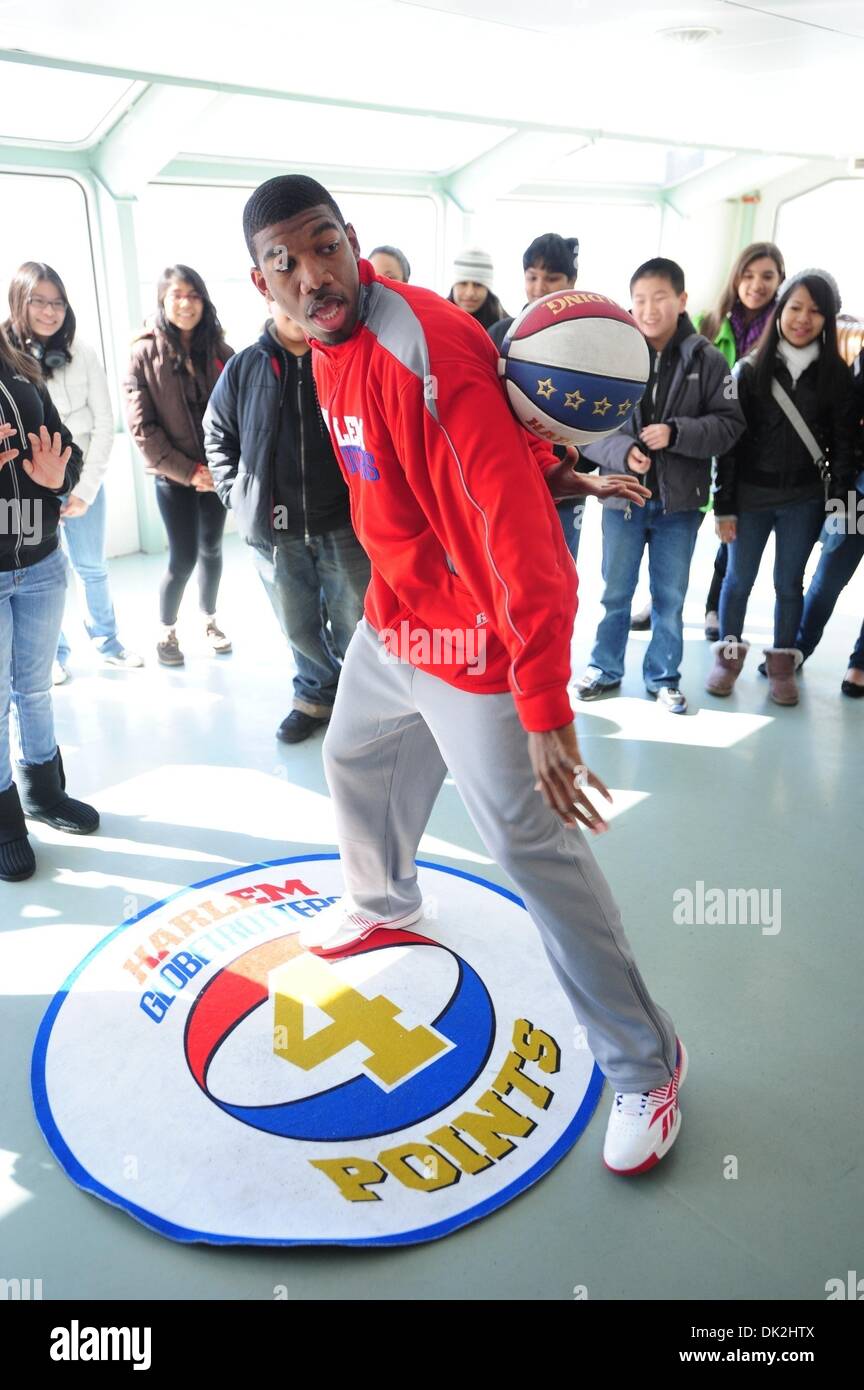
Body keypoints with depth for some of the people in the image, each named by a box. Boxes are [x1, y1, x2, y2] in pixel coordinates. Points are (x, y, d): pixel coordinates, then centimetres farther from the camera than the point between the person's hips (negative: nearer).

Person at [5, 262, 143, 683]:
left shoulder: (81, 352, -4)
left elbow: (104, 424, -2)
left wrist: (86, 489, -6)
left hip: (83, 480, 1)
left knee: (92, 568, 14)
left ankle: (107, 641, 32)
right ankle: (54, 654, 27)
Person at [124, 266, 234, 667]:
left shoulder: (219, 350, 2)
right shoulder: (145, 353, -6)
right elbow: (142, 427, -10)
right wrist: (187, 471, -14)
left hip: (216, 472, 3)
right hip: (173, 475, -3)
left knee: (212, 548, 13)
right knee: (183, 557, -2)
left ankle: (209, 621, 33)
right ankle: (167, 632, 20)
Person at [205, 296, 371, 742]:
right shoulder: (244, 366, 3)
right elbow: (217, 435, 13)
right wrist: (237, 496, 5)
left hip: (344, 524, -2)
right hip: (274, 530, 3)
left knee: (354, 623, 7)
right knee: (298, 626, 16)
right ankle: (316, 696, 38)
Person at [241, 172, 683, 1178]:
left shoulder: (424, 354, -27)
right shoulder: (330, 345, 3)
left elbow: (518, 535, -31)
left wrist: (544, 710, -31)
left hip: (468, 645, -9)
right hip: (390, 624, 9)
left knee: (533, 847, -4)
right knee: (355, 762, 27)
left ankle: (644, 1064, 14)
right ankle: (382, 898, 58)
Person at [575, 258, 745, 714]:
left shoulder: (707, 359, -5)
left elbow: (730, 424, -6)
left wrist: (676, 433, -19)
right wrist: (621, 450, -22)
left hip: (679, 500, 0)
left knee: (670, 597, 12)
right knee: (616, 592, 14)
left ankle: (663, 676, 28)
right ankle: (605, 668, 32)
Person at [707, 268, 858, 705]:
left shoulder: (835, 374, 1)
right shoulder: (751, 369, -3)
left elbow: (843, 440, 4)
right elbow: (729, 440, -4)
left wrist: (841, 499, -2)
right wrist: (724, 504, -7)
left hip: (805, 499, 1)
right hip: (751, 495, -1)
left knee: (789, 583, 10)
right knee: (739, 579, 8)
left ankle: (782, 663, 22)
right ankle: (729, 656, 24)